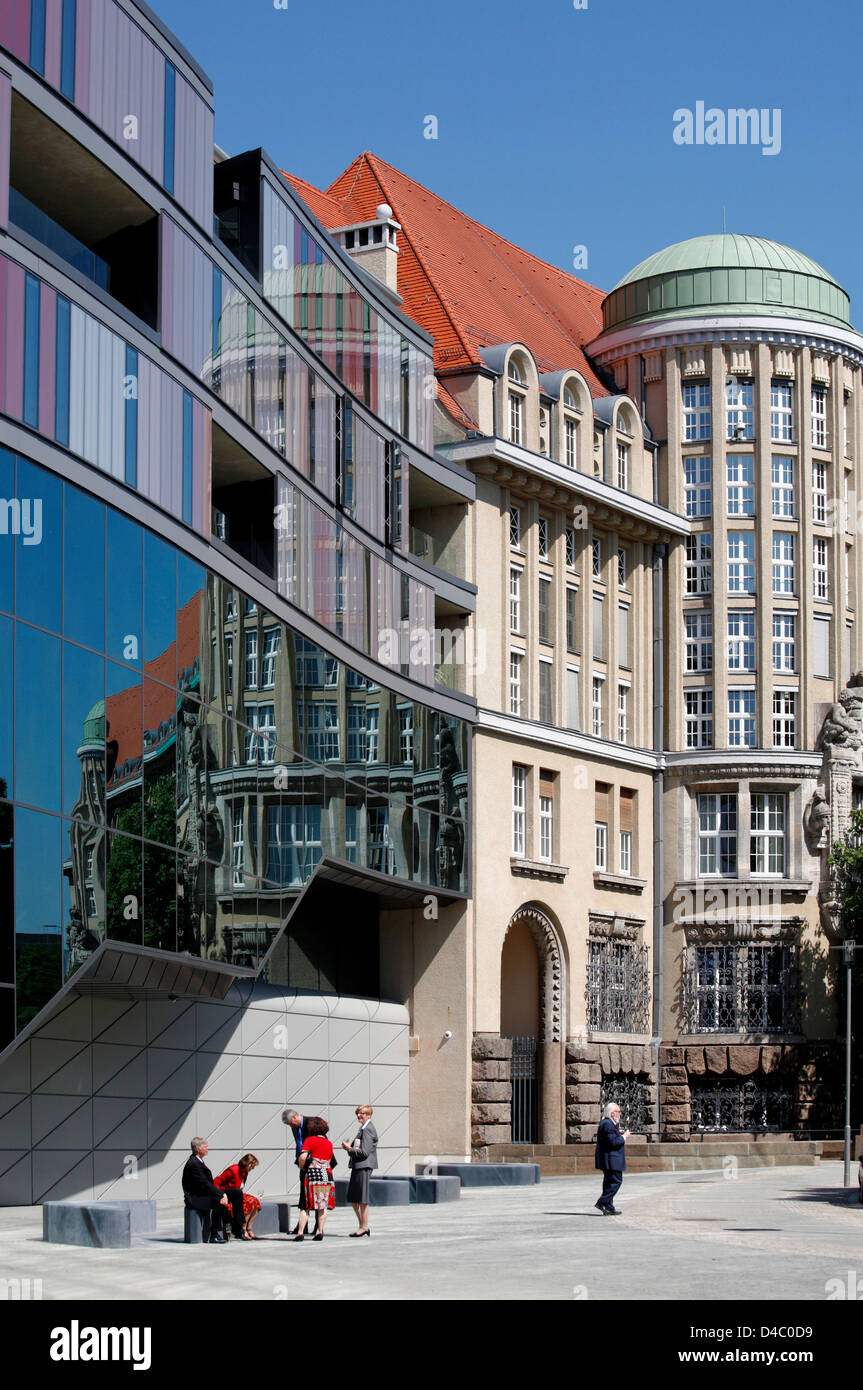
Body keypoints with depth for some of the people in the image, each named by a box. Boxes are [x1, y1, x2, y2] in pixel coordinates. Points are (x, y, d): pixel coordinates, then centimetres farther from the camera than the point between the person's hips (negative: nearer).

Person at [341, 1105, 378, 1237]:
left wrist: (349, 1149, -12)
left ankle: (364, 1227, 3)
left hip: (364, 1167, -10)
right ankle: (362, 1225, 20)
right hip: (357, 1166, 10)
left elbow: (364, 1152, -18)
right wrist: (349, 1146, 6)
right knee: (353, 1198, 13)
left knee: (362, 1199, -4)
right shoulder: (362, 1128, 18)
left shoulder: (368, 1129, -13)